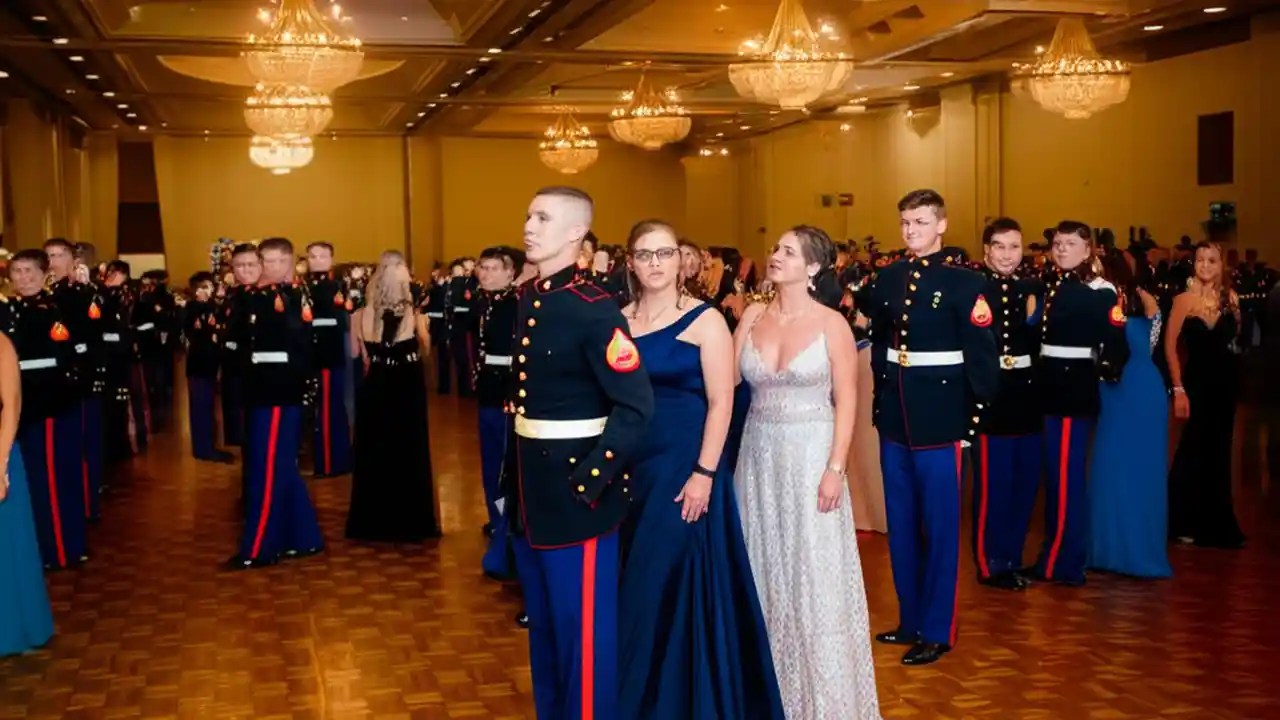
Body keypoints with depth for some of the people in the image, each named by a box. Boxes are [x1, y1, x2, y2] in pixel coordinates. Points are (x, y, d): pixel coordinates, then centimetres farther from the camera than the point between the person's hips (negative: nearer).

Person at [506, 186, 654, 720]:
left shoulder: (594, 308, -16)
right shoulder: (528, 299, 8)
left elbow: (635, 406, -19)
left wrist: (590, 481, -21)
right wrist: (513, 479, 13)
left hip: (574, 486, -8)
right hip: (529, 484, 8)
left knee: (582, 623, 4)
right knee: (542, 617, 20)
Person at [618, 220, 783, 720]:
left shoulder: (705, 320, -7)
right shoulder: (619, 320, 6)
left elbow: (721, 402, -10)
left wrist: (704, 474, -16)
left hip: (686, 465, -5)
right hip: (631, 465, 5)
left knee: (675, 582, 0)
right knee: (634, 587, 12)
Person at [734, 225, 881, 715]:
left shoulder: (831, 323, -7)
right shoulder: (753, 317, 3)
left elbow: (846, 401, -8)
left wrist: (835, 468, -13)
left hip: (810, 455, -4)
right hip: (759, 455, 4)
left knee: (815, 575, 3)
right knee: (765, 569, 12)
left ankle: (824, 692, 19)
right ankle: (771, 678, 28)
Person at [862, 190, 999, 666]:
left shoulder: (964, 282, -7)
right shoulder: (886, 280, 9)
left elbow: (982, 354, -10)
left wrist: (978, 413, -13)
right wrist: (882, 395, 8)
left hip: (940, 418, -5)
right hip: (895, 418, 6)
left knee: (939, 526, 3)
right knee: (901, 525, 14)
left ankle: (938, 631, 14)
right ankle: (911, 620, 27)